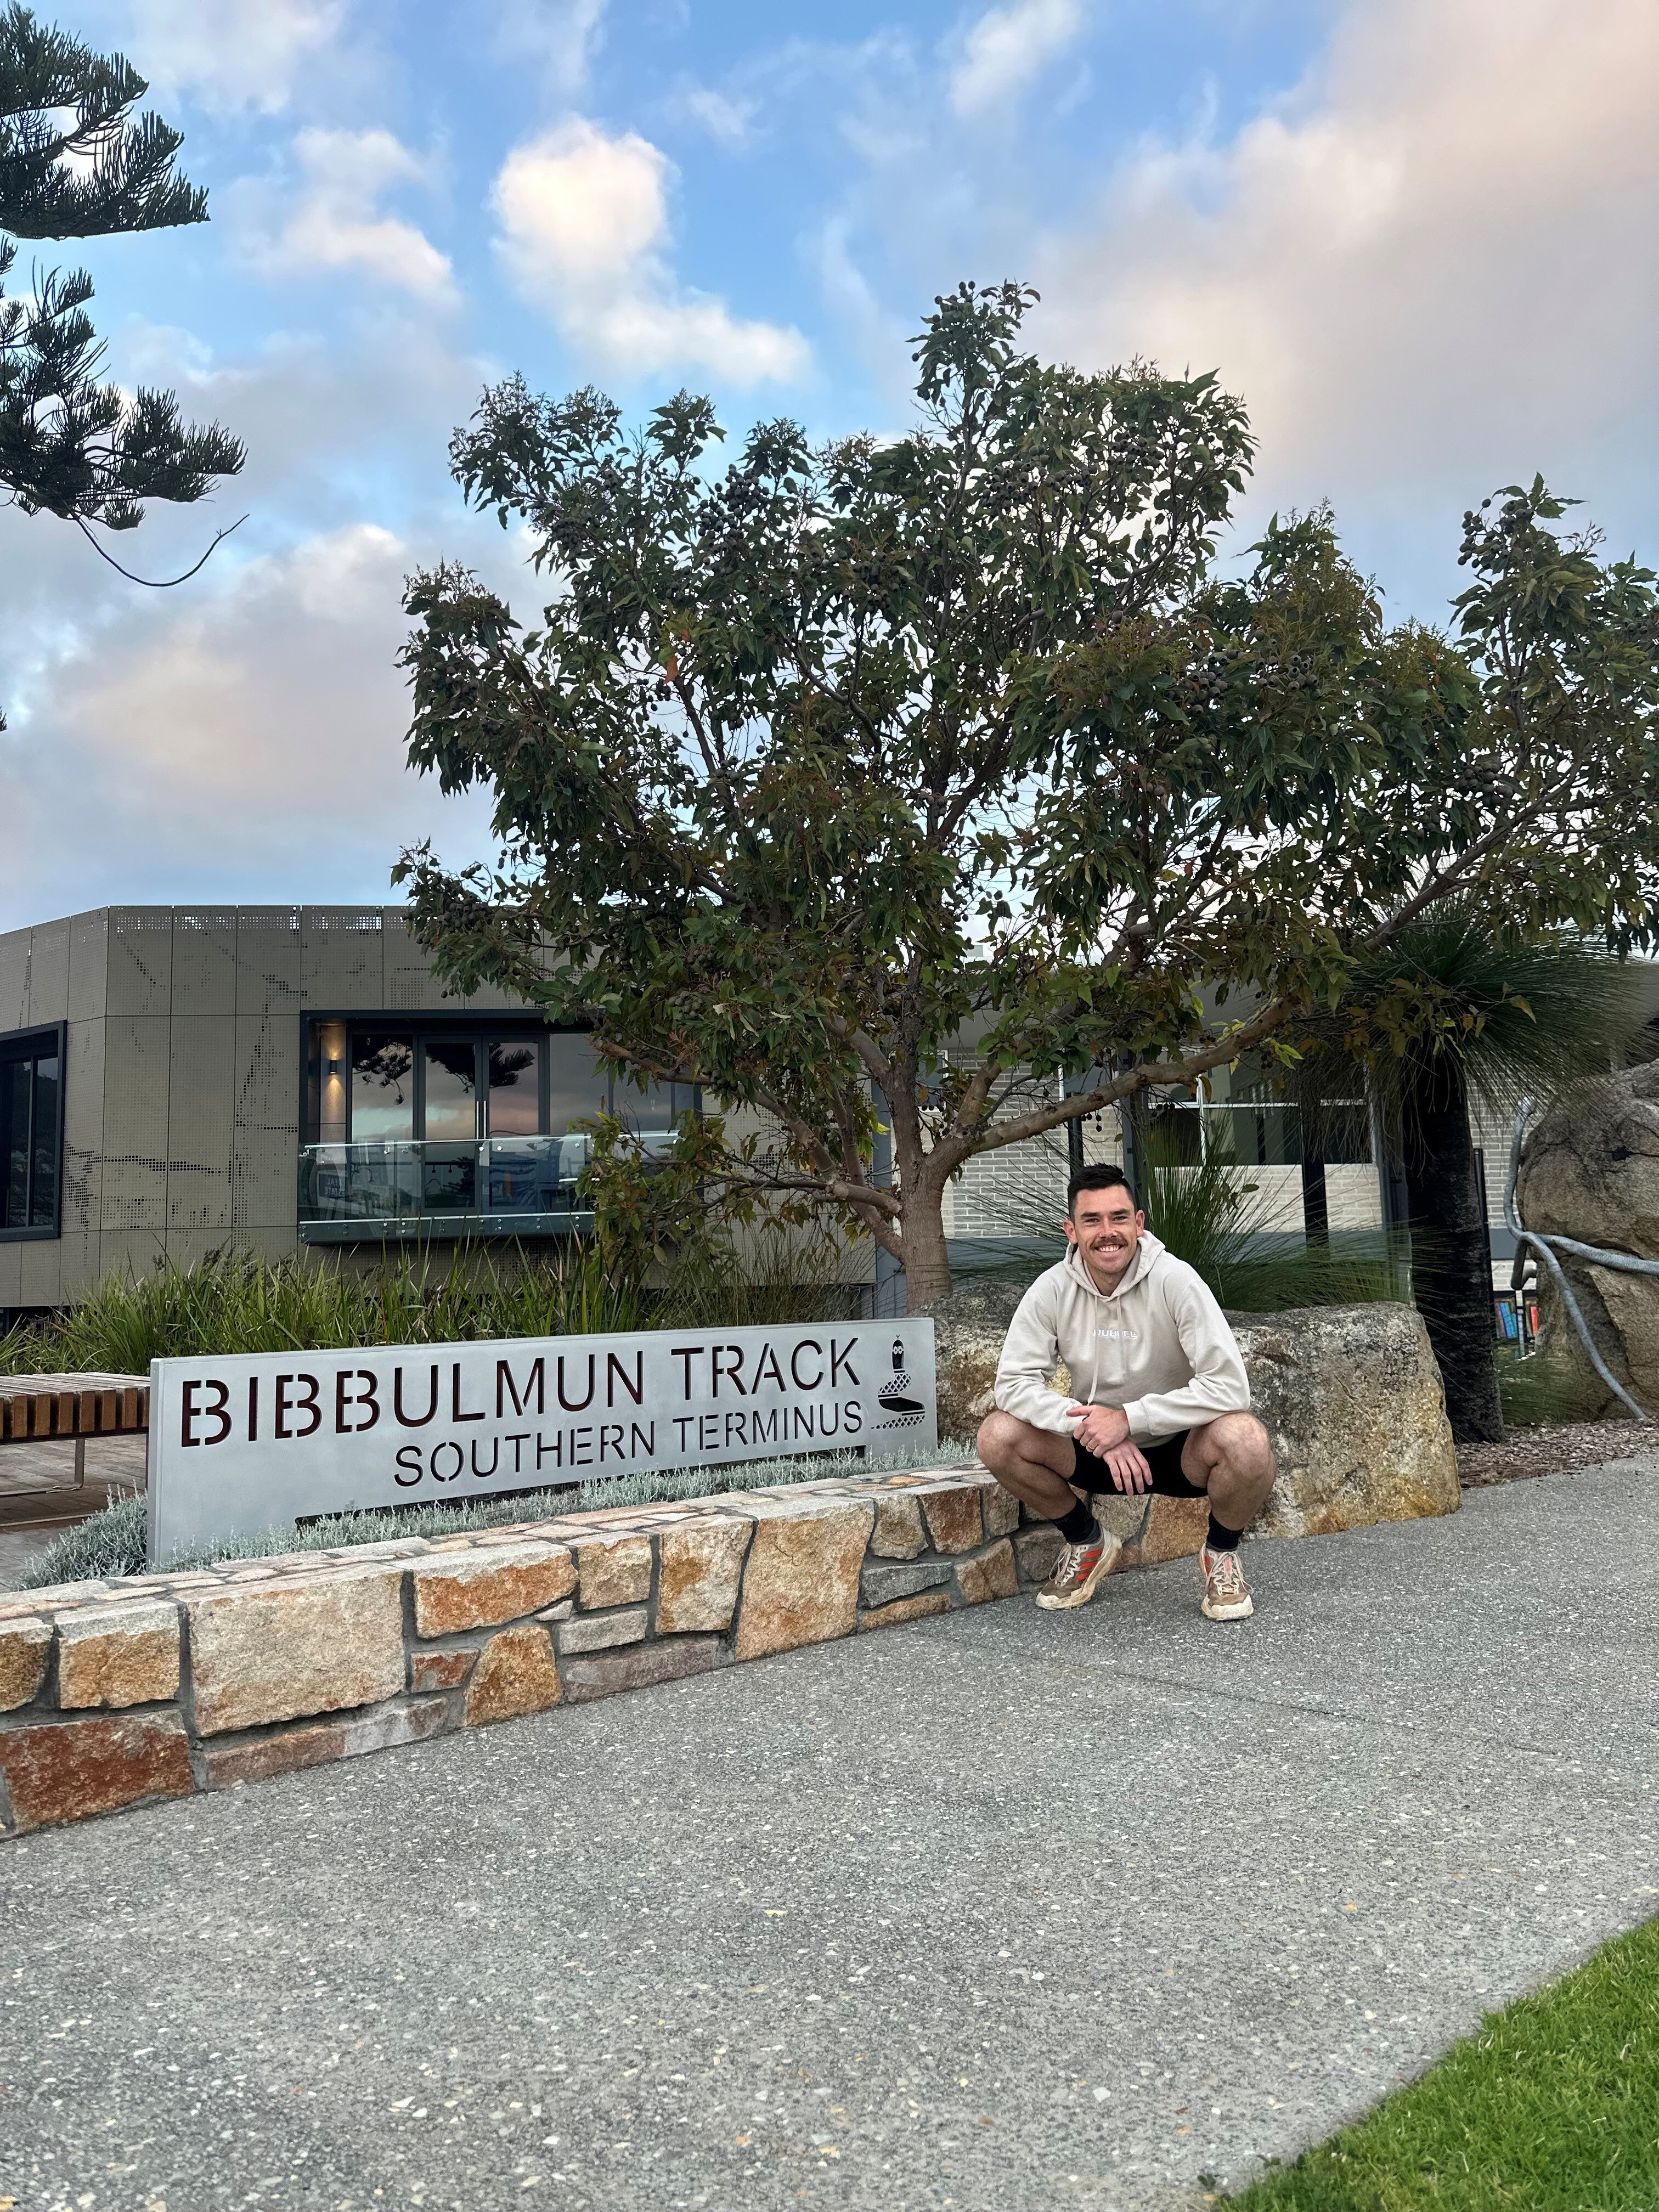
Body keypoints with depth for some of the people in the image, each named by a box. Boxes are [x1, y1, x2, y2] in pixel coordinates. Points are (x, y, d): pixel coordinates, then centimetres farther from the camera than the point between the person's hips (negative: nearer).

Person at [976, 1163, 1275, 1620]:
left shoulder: (1175, 1281, -21)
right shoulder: (1053, 1290, -12)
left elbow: (1229, 1386, -27)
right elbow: (1014, 1381, -16)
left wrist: (1129, 1418, -30)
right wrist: (1090, 1426, -30)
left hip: (1180, 1448, -3)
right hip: (1097, 1450, 3)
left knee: (1245, 1439, -34)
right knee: (998, 1437, -21)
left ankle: (1221, 1554, 0)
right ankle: (1087, 1543, 8)